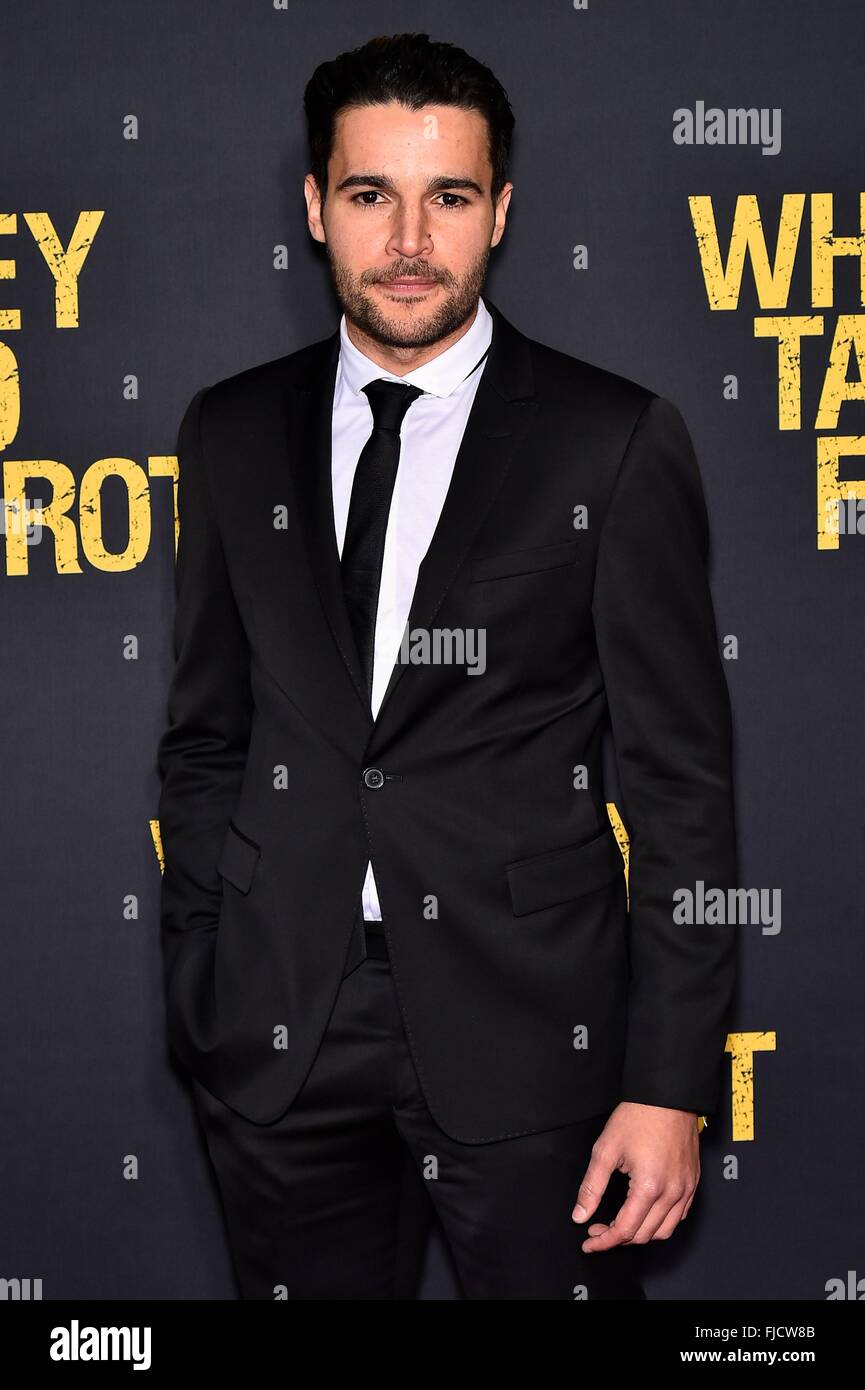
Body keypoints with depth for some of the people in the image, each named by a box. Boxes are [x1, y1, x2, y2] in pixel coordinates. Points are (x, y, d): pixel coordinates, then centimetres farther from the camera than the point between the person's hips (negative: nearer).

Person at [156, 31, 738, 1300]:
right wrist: (196, 1003, 6)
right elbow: (205, 739, 13)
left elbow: (680, 779, -4)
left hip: (527, 1020, -3)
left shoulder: (618, 443, -4)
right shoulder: (234, 433, 8)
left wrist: (671, 1084, -9)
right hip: (282, 1029, 3)